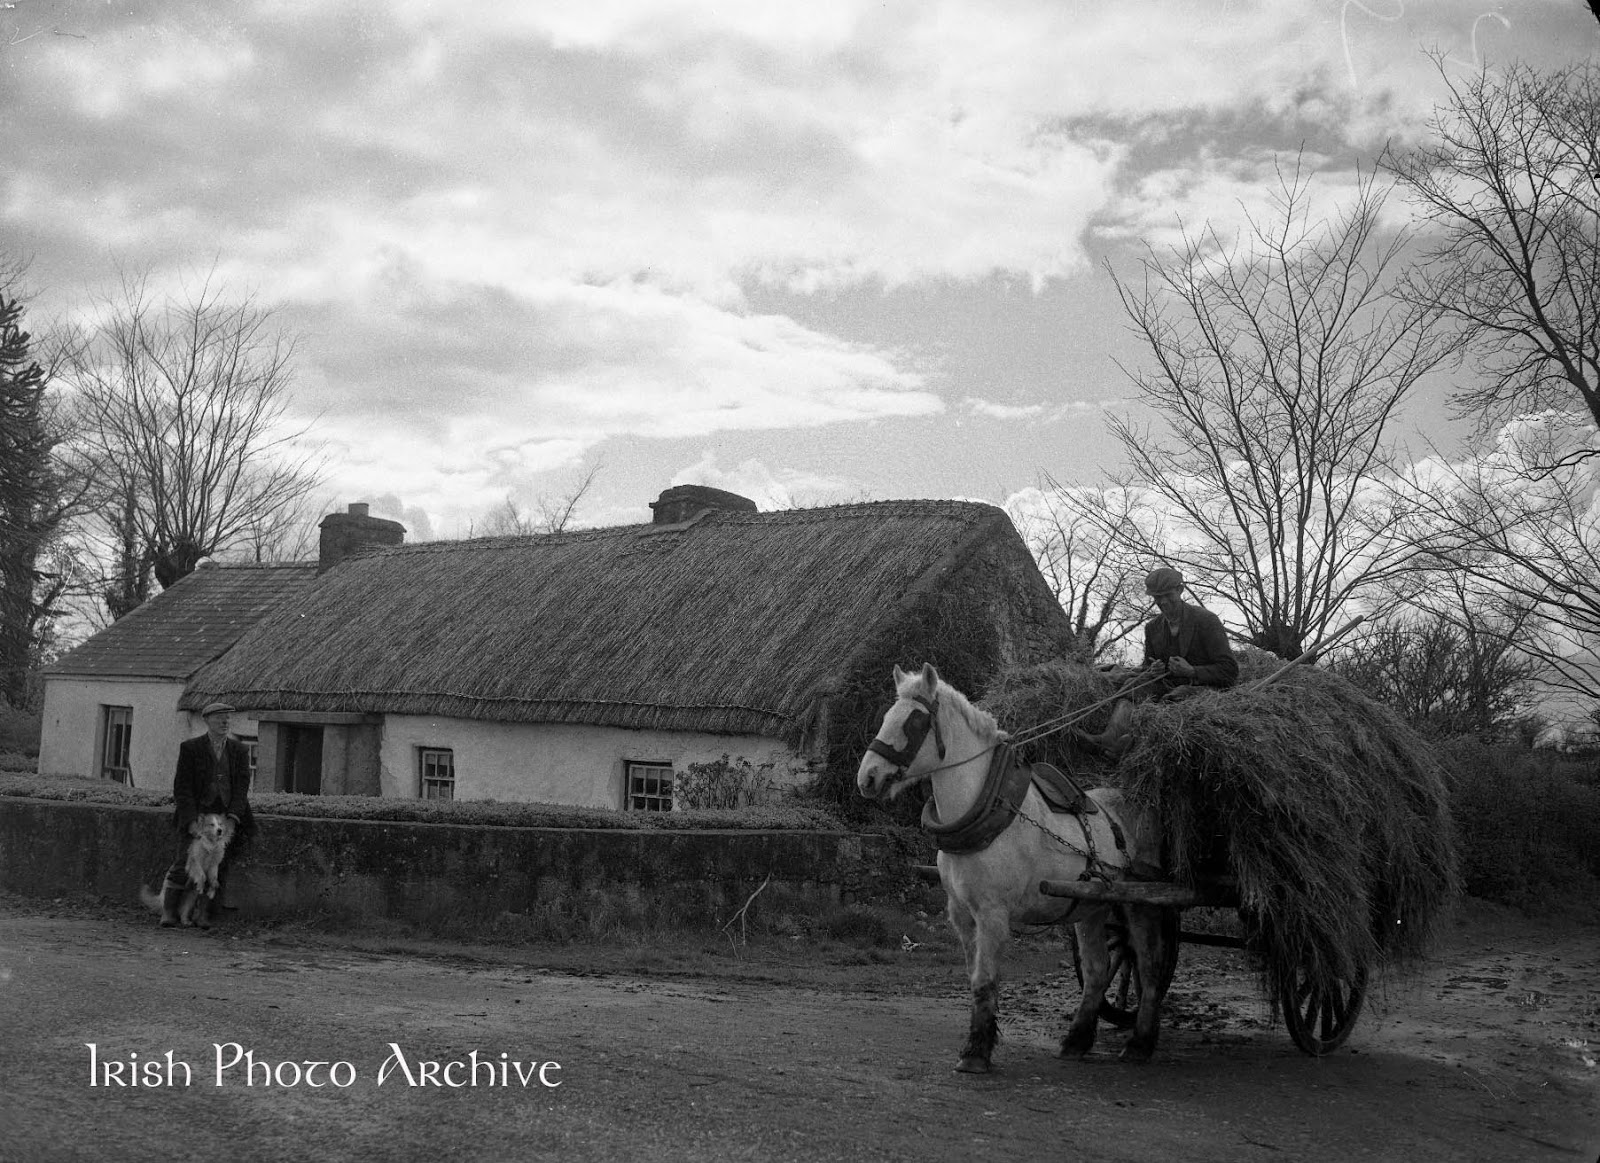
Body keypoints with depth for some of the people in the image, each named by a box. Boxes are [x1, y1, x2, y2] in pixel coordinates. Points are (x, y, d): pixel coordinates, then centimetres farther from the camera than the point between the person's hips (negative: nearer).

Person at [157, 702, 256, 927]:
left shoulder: (239, 750, 9)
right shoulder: (190, 748, 1)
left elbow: (242, 784, 3)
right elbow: (182, 786, -3)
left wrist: (234, 814, -10)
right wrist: (192, 817, -14)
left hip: (227, 815, 3)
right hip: (197, 813, -2)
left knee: (221, 865, -1)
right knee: (184, 862, -11)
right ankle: (168, 912, -5)